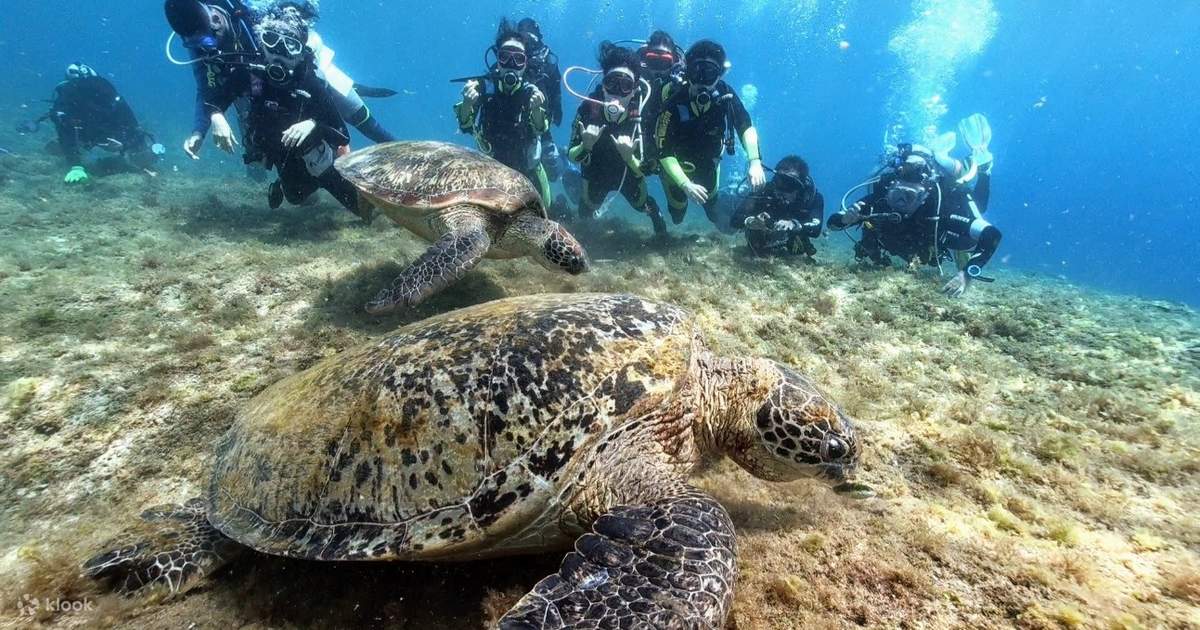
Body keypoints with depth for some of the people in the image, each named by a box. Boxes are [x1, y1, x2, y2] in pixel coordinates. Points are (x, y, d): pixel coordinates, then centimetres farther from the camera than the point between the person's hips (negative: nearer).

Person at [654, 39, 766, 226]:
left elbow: (746, 127, -20)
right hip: (677, 163, -3)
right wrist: (686, 185, -50)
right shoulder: (673, 103, -38)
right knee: (678, 207, 14)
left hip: (708, 161, 3)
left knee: (709, 197, 23)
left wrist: (755, 161, -37)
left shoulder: (725, 93, -27)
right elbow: (664, 152, -38)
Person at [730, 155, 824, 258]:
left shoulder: (813, 197, -18)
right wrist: (751, 222, -47)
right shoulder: (764, 191, -20)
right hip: (760, 251, 0)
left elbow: (816, 229, -32)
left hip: (794, 254, 0)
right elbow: (734, 220, -26)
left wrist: (795, 225, -50)